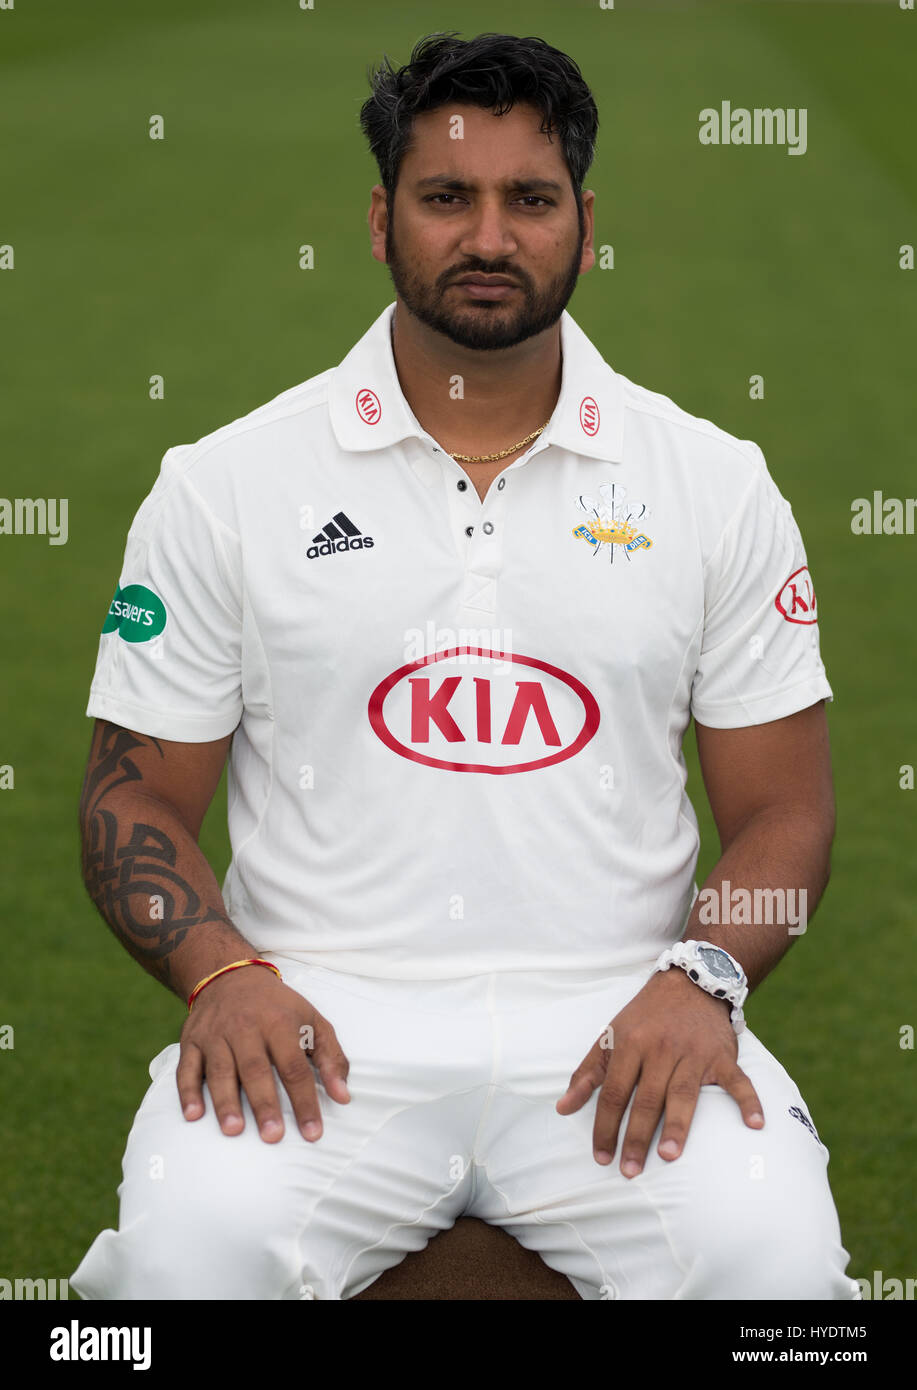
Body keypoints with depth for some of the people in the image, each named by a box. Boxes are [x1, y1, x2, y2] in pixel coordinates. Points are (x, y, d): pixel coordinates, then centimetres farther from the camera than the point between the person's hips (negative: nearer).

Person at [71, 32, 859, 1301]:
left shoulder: (716, 484, 9)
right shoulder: (225, 485, 7)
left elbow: (783, 807, 10)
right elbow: (137, 792, 9)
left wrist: (700, 981, -10)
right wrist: (221, 974, -11)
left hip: (613, 1020, 1)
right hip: (327, 1022, 0)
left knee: (771, 1257, -28)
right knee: (191, 1253, -30)